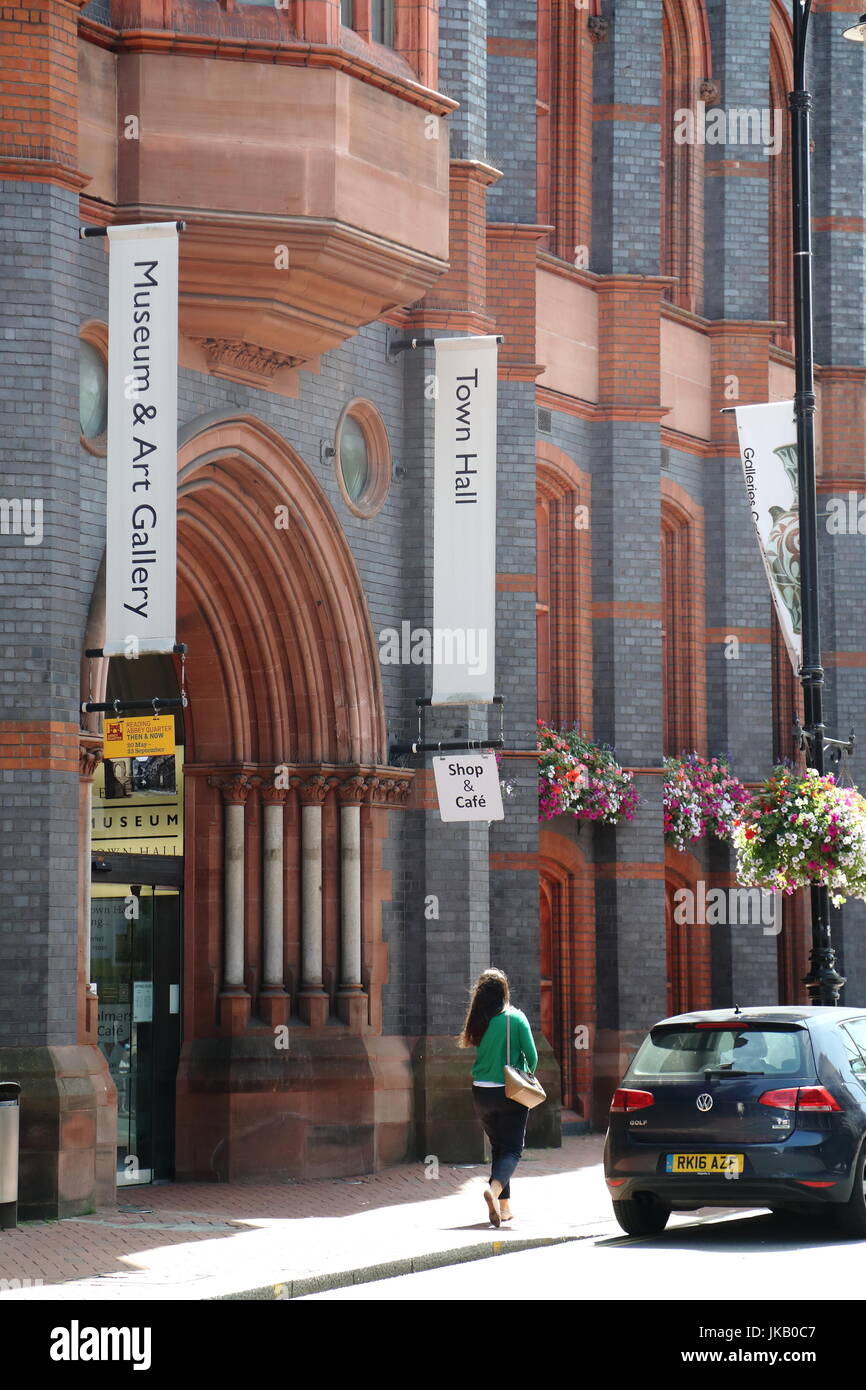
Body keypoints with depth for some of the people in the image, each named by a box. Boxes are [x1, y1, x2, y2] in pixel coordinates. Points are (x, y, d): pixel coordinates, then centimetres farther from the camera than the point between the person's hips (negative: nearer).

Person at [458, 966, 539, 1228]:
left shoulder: (478, 1022, -2)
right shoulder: (516, 1018, -9)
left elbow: (474, 1049, 6)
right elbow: (532, 1055, -6)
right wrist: (526, 1076, 12)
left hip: (482, 1093, 4)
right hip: (510, 1092, -3)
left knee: (498, 1147, 18)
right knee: (512, 1149, 1)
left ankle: (504, 1206, 17)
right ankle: (495, 1188, -26)